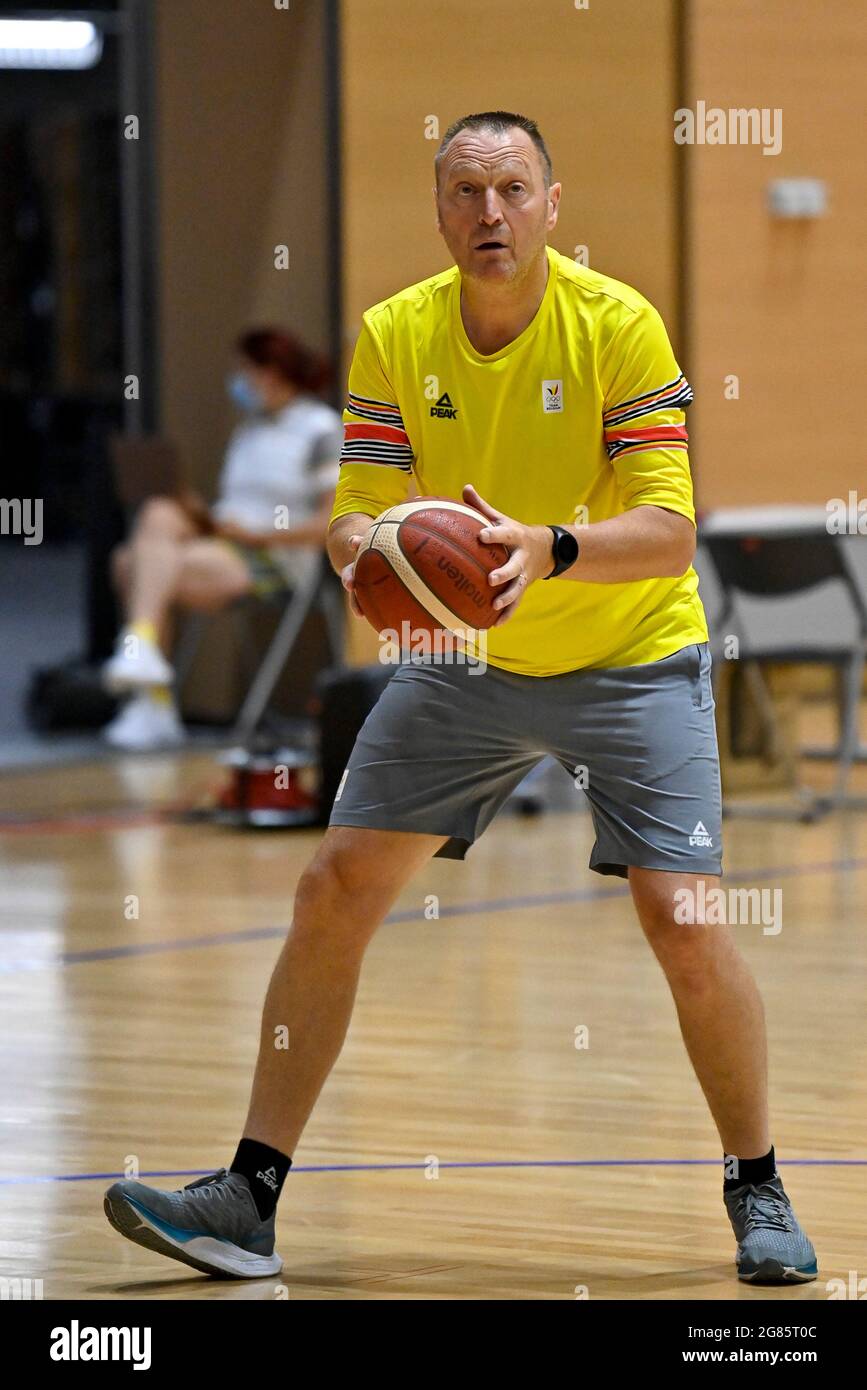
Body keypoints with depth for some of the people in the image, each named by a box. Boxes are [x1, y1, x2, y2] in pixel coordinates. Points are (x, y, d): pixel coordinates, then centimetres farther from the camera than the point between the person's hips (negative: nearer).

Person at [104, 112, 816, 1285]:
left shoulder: (618, 326, -19)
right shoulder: (393, 337, -8)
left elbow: (670, 529, -23)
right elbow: (355, 514, -7)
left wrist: (552, 550, -42)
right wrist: (366, 553, -31)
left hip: (632, 657, -4)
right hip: (466, 661, 4)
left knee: (681, 918, -16)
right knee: (335, 888, -5)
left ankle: (757, 1192, 5)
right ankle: (250, 1201, 1)